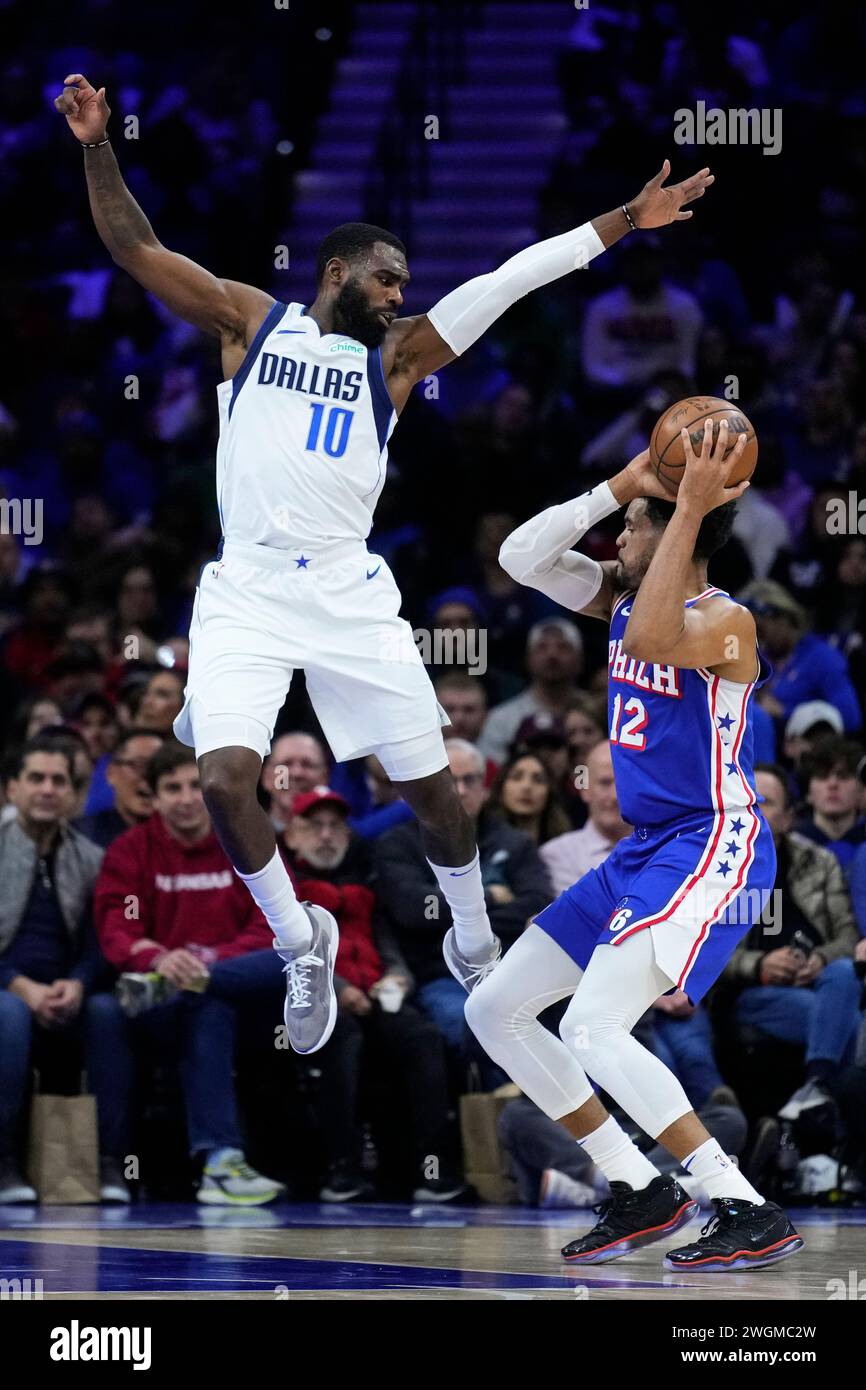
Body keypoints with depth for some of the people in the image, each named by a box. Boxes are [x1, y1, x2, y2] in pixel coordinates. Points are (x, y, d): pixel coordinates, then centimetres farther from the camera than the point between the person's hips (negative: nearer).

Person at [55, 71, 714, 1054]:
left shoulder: (396, 357, 11)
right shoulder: (250, 322, 8)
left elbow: (506, 282, 6)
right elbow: (132, 247, 3)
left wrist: (625, 221, 2)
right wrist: (97, 147, -10)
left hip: (349, 595, 2)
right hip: (245, 594, -2)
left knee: (428, 784, 4)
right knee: (224, 779, -20)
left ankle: (475, 947, 29)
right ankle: (302, 944, 3)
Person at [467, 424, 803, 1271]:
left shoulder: (725, 621, -18)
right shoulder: (625, 597, 8)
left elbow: (650, 644, -39)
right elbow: (521, 557, 2)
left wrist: (687, 508, -35)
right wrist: (624, 483, -7)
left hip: (713, 850, -10)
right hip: (644, 850, 10)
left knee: (590, 1030, -25)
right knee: (494, 1012, 10)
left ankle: (751, 1216, -21)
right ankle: (642, 1195, 14)